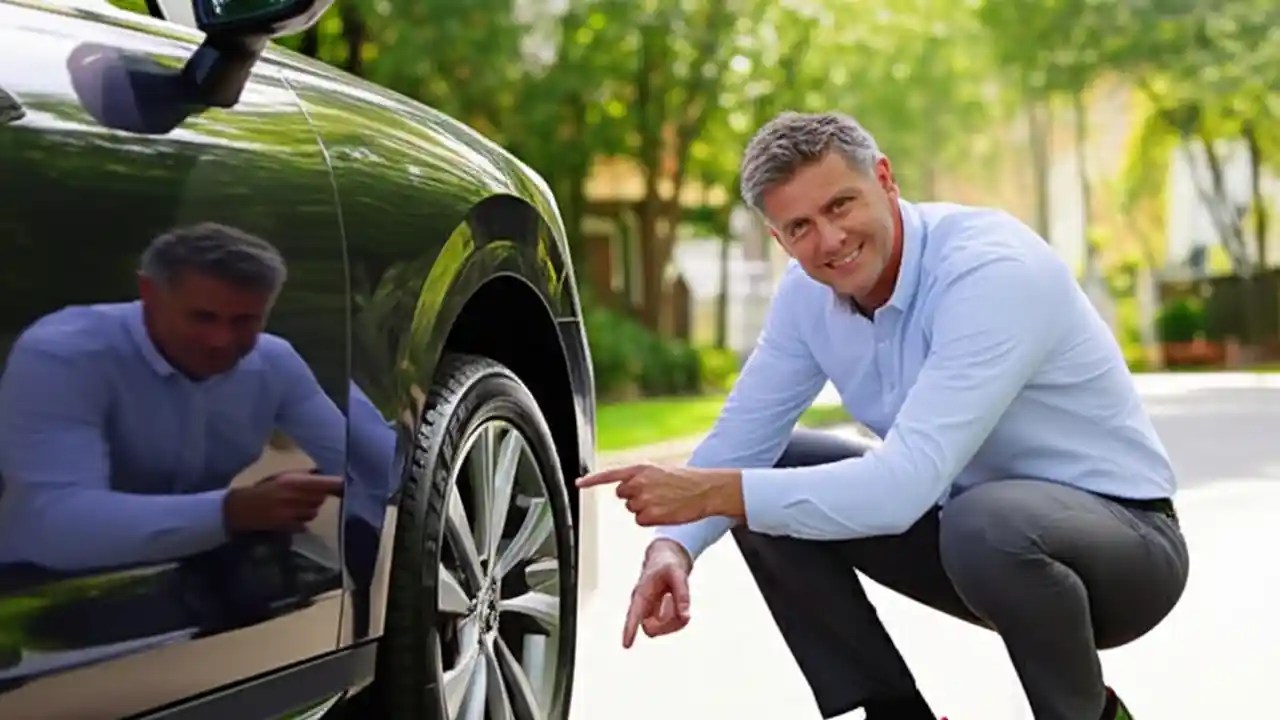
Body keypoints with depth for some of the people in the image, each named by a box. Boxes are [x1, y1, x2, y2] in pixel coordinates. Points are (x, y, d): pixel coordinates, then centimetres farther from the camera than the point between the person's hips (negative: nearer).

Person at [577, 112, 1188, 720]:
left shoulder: (990, 270, -29)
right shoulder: (808, 290, -5)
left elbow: (905, 485, -36)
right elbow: (741, 435, -1)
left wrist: (714, 492, -32)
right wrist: (673, 543, -21)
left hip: (1125, 533, -7)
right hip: (970, 513, 7)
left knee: (986, 523, -39)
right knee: (771, 473, -5)